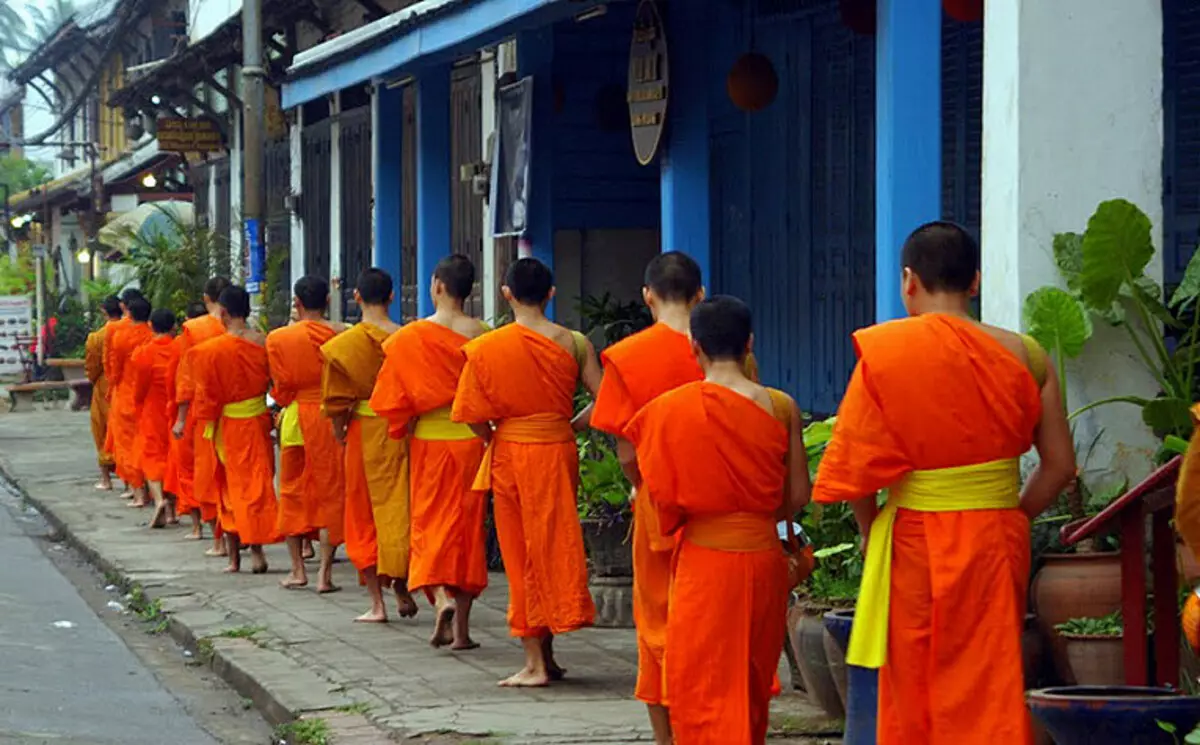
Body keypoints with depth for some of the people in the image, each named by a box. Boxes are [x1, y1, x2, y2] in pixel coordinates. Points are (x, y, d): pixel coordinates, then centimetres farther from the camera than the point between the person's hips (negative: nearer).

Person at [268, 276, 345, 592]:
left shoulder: (278, 338, -4)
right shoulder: (338, 335, -7)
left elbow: (281, 387, 0)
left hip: (295, 418, 1)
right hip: (330, 420, -1)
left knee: (293, 493, 14)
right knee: (330, 493, 3)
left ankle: (298, 569, 14)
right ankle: (325, 573, -2)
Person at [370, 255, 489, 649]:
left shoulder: (409, 338, -7)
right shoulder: (482, 336, -5)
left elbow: (392, 399, -3)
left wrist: (401, 430, 13)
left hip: (429, 441, -1)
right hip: (472, 440, 1)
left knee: (430, 524, 8)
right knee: (468, 526, 7)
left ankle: (441, 599, -17)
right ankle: (461, 626, 7)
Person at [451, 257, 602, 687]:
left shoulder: (485, 348, -8)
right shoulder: (573, 343, -4)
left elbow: (471, 415, -8)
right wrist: (569, 425, 11)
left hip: (510, 453, -2)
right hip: (560, 450, 2)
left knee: (522, 555, 5)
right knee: (555, 548, 14)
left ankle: (535, 663, 4)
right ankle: (546, 655, 17)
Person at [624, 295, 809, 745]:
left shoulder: (672, 409, -9)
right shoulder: (780, 407, -2)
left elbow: (663, 495, -7)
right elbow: (797, 496, 1)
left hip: (704, 557, -3)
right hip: (765, 555, 3)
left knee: (703, 689, 3)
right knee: (753, 685, 17)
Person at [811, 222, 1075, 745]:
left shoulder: (884, 353, -9)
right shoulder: (1023, 355, -1)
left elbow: (856, 467, -10)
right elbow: (1060, 465, 1)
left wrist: (870, 530, 5)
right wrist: (1010, 519, 13)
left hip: (916, 544, -2)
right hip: (1000, 541, 3)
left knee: (913, 700, 10)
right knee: (990, 694, 11)